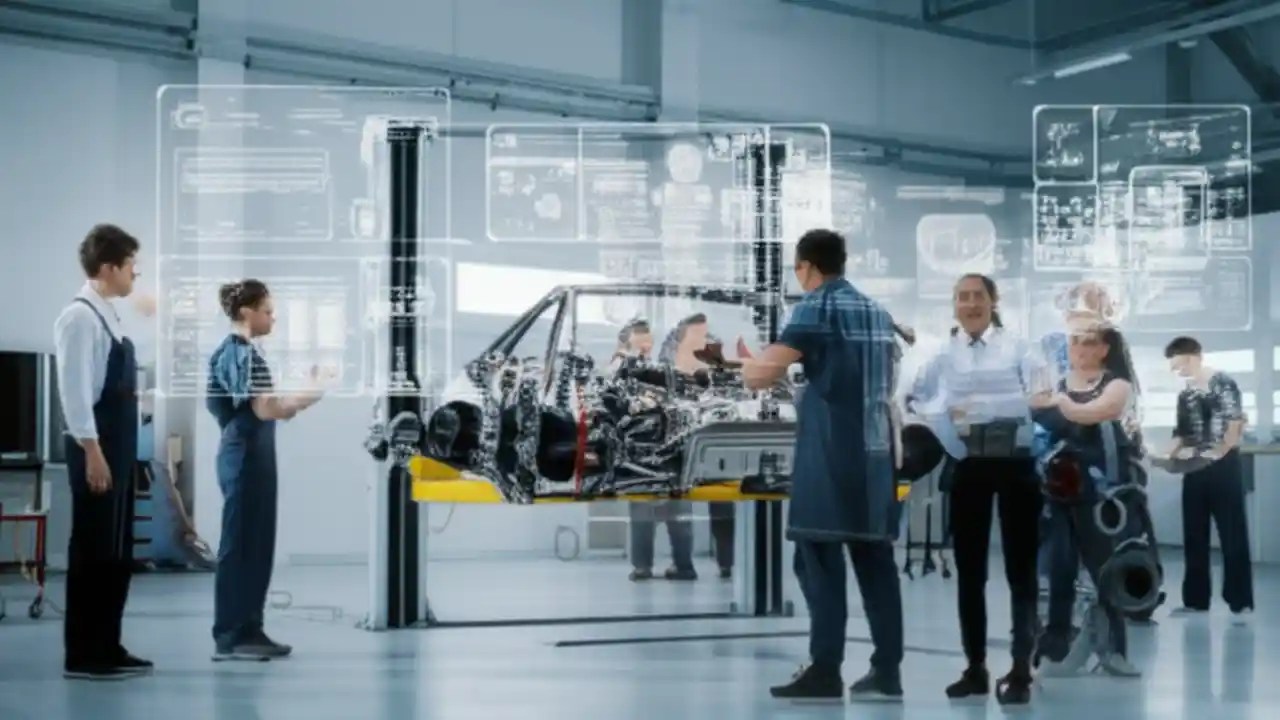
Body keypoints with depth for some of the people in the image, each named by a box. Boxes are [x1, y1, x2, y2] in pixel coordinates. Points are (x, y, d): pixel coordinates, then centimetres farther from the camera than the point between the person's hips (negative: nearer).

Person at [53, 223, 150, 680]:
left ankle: (107, 648, 21)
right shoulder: (80, 317, -14)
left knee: (117, 553, 13)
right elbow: (74, 390, -20)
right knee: (92, 552, -4)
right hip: (97, 450, -10)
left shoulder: (109, 317, 15)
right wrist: (92, 452, -23)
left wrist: (119, 452, 18)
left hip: (119, 449, 10)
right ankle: (82, 655, 3)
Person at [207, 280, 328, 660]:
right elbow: (264, 408, -22)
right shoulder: (242, 353, -14)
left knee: (254, 545, 12)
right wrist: (311, 394, -16)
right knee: (240, 545, -5)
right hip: (247, 456, -10)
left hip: (246, 454, 10)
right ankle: (229, 637, 0)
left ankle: (247, 631, 17)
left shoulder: (235, 350, 16)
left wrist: (296, 401, 10)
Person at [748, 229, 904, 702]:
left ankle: (824, 671, -7)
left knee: (821, 558, -4)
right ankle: (887, 671, 7)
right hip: (875, 449, 7)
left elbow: (765, 373, -13)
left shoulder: (817, 307, -5)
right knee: (875, 560, 7)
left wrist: (749, 368, 9)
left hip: (831, 451, -7)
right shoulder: (877, 312, 17)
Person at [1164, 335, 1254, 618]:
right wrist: (1168, 454, -1)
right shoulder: (1185, 395, 14)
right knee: (1194, 535, 7)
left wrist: (1220, 452, -21)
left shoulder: (1223, 382, -5)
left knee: (1232, 534, -3)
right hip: (1195, 469, 7)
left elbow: (1236, 422, -13)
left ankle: (1240, 600, -1)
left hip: (1224, 466, -7)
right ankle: (1195, 599, 13)